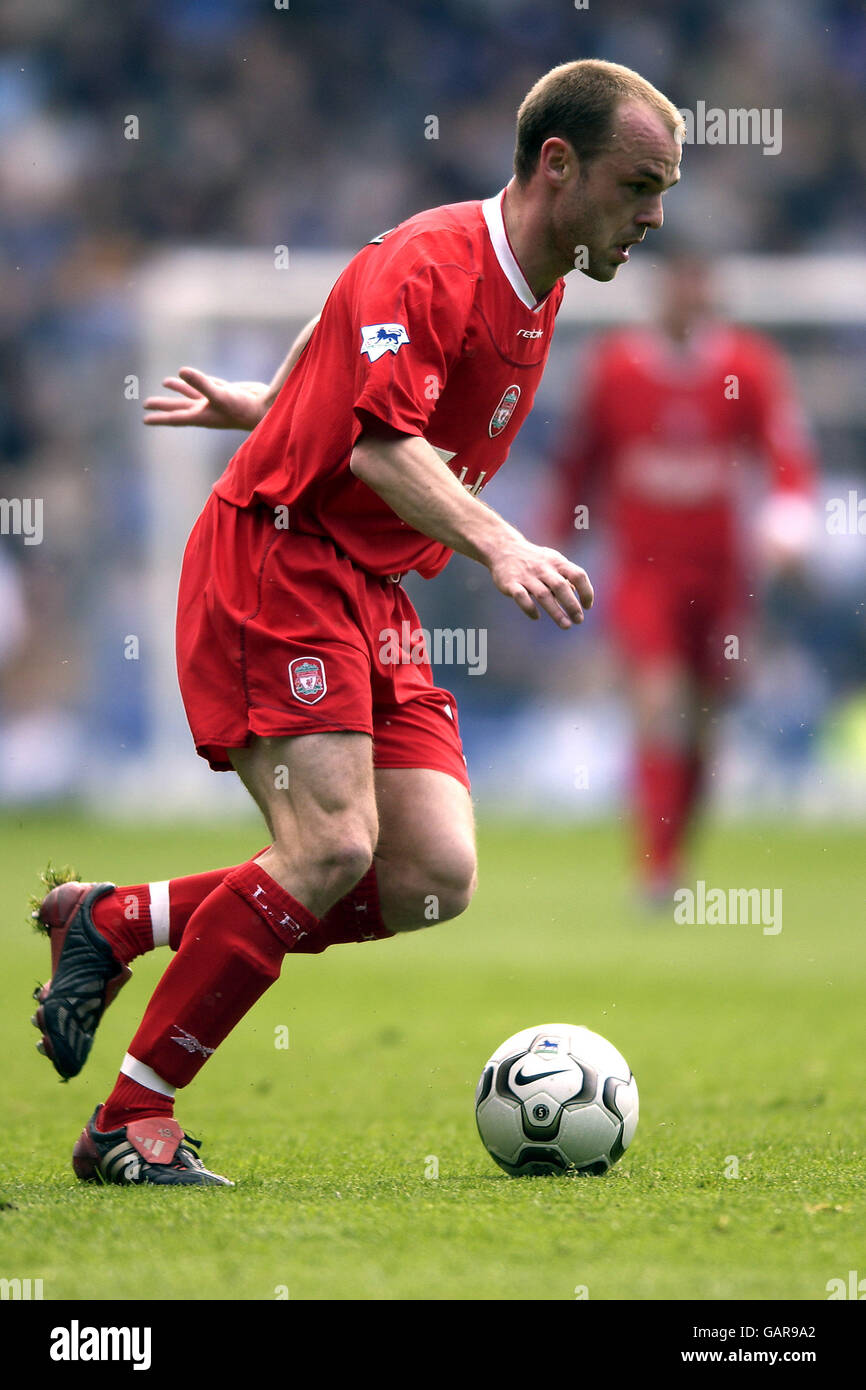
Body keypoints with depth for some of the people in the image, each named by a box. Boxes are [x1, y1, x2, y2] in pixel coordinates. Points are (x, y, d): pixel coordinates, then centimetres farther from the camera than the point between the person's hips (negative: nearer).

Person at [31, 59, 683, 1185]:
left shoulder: (537, 293, 12)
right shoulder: (427, 267, -17)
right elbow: (384, 448, -31)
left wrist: (264, 407, 40)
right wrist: (500, 545, -44)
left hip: (372, 589, 9)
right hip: (276, 556, -9)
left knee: (436, 877, -6)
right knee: (333, 846, -22)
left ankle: (117, 923, 8)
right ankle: (130, 1123, -12)